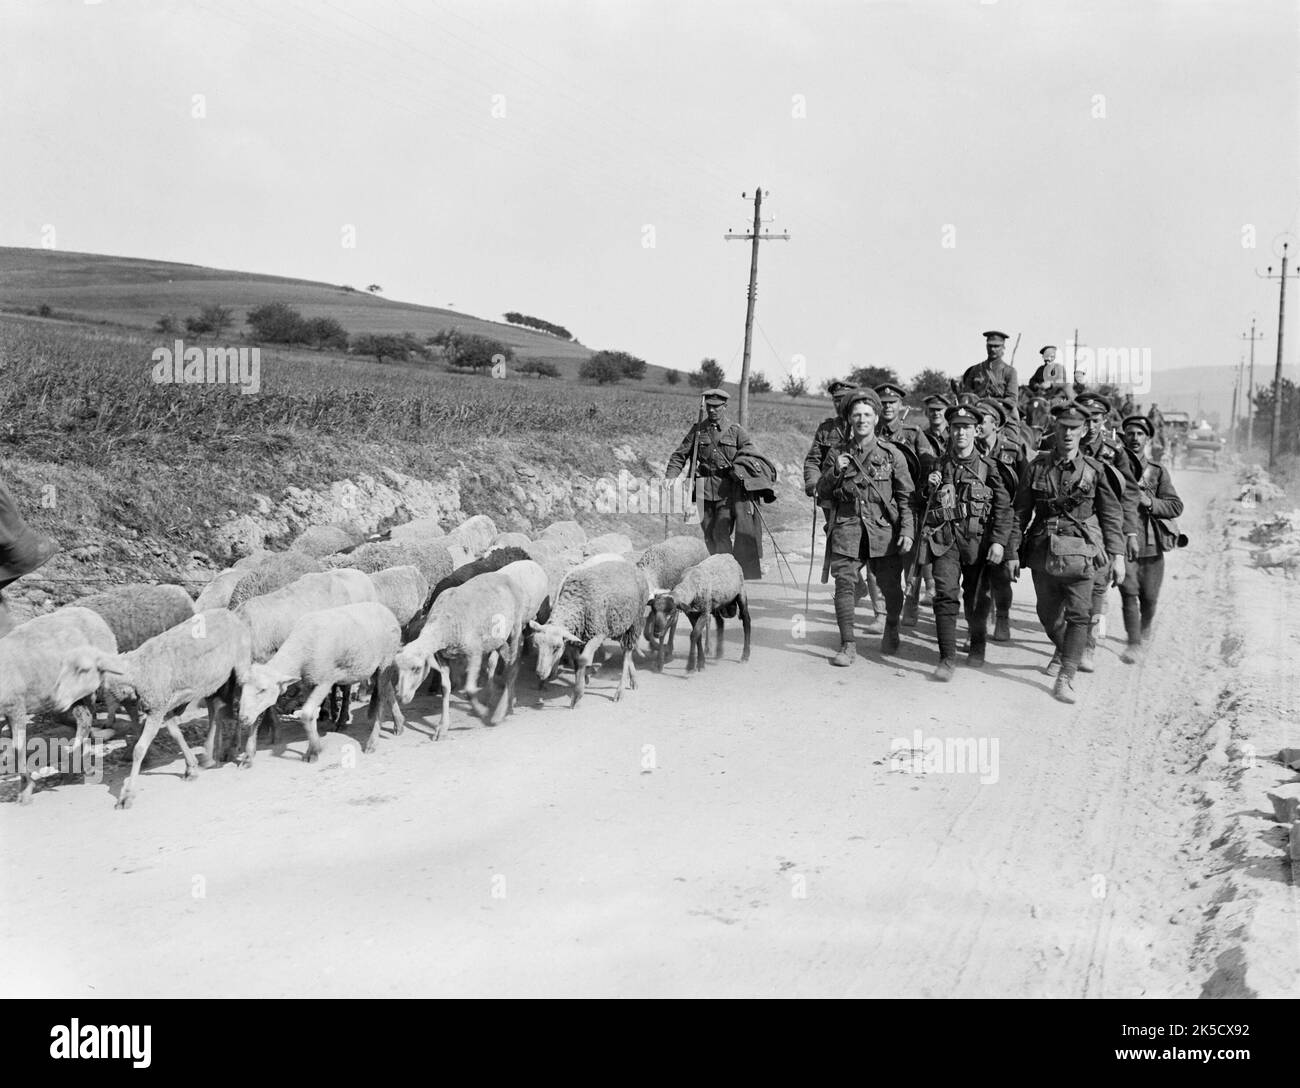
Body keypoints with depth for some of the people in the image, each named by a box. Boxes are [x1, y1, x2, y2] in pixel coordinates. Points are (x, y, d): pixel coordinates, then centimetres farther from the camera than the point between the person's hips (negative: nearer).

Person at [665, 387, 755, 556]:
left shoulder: (736, 431, 7)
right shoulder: (697, 429, 10)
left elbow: (751, 454, 5)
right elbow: (679, 456, 9)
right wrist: (670, 480, -5)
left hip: (726, 491, -2)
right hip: (704, 490, 2)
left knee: (721, 534, -13)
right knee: (709, 536, 7)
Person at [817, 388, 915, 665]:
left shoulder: (892, 455, 4)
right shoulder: (839, 454, 10)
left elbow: (906, 497, 3)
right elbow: (822, 492, 13)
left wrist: (907, 531, -7)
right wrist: (835, 471, -6)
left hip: (884, 531, -1)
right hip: (847, 530, 1)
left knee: (891, 587, 3)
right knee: (844, 583, -11)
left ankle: (891, 629, 35)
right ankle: (848, 645, -2)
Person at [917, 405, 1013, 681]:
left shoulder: (988, 466, 1)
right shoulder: (940, 465, 10)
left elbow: (1003, 506, -2)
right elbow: (927, 503, 21)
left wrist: (999, 541, -11)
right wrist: (931, 487, 0)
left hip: (977, 539, -1)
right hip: (945, 537, 1)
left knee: (976, 599, 10)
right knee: (945, 594, -13)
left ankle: (977, 648, 34)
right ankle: (947, 659, -14)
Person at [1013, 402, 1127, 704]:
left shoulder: (1094, 469, 0)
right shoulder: (1037, 467, 3)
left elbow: (1112, 514, 4)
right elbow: (1020, 512, 8)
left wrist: (1117, 555, 0)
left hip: (1079, 551, -2)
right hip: (1042, 551, 2)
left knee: (1078, 615, -9)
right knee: (1047, 613, 14)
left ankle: (1066, 677, -5)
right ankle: (1063, 651, 43)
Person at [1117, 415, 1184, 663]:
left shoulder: (1158, 471, 6)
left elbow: (1176, 507, -1)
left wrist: (1149, 502, -17)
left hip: (1151, 543, 2)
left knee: (1149, 596, 10)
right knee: (1128, 592, -14)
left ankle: (1145, 628, 40)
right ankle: (1134, 645, -12)